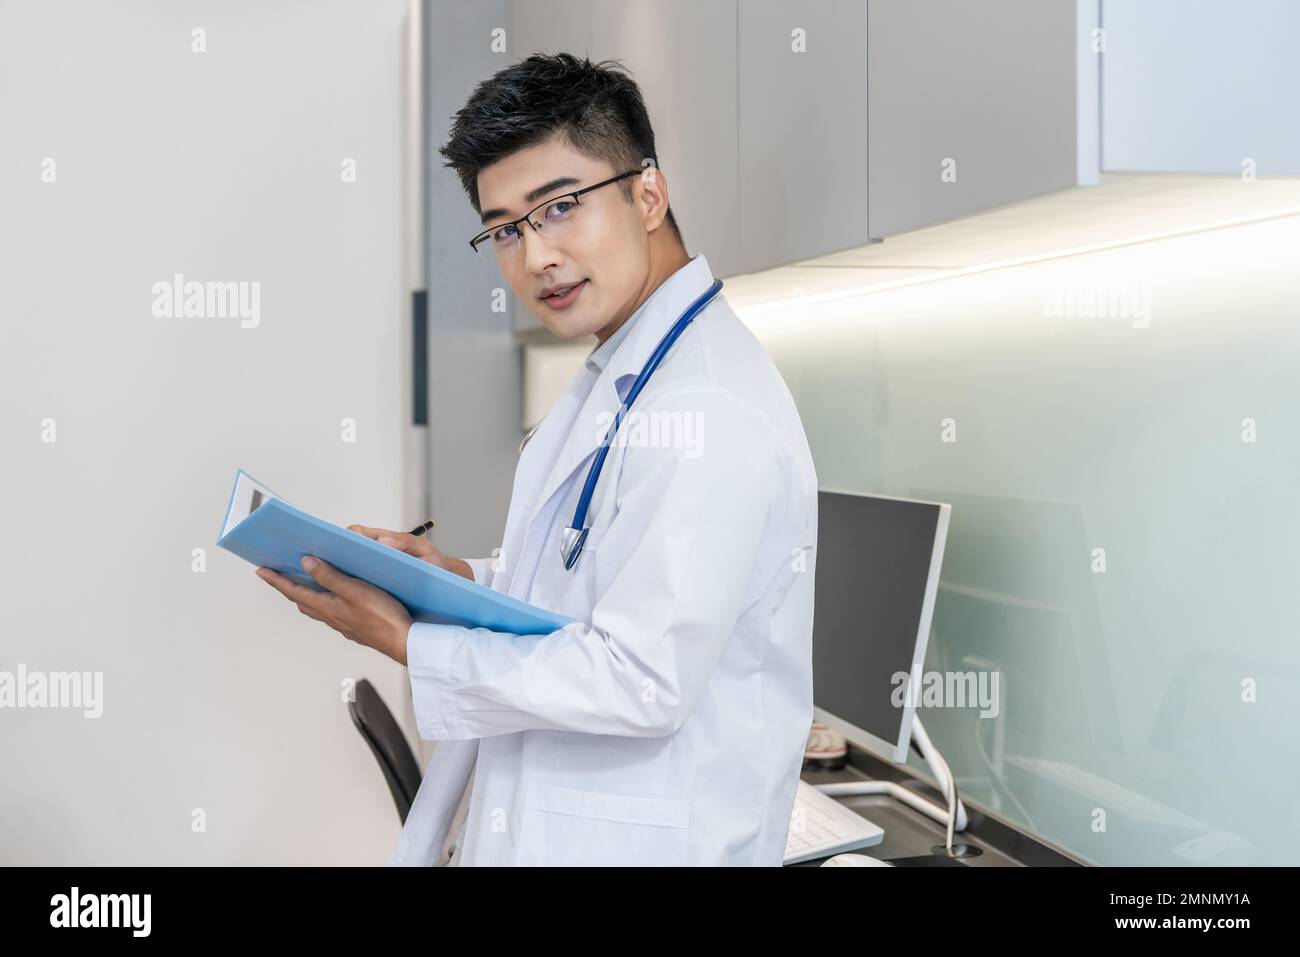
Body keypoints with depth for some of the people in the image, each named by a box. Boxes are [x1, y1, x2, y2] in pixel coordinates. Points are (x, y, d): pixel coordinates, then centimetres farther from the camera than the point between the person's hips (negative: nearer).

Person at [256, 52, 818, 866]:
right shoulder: (620, 378, 9)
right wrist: (464, 579, 1)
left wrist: (408, 643, -17)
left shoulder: (707, 409, -24)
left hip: (636, 840, -9)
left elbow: (641, 682, -26)